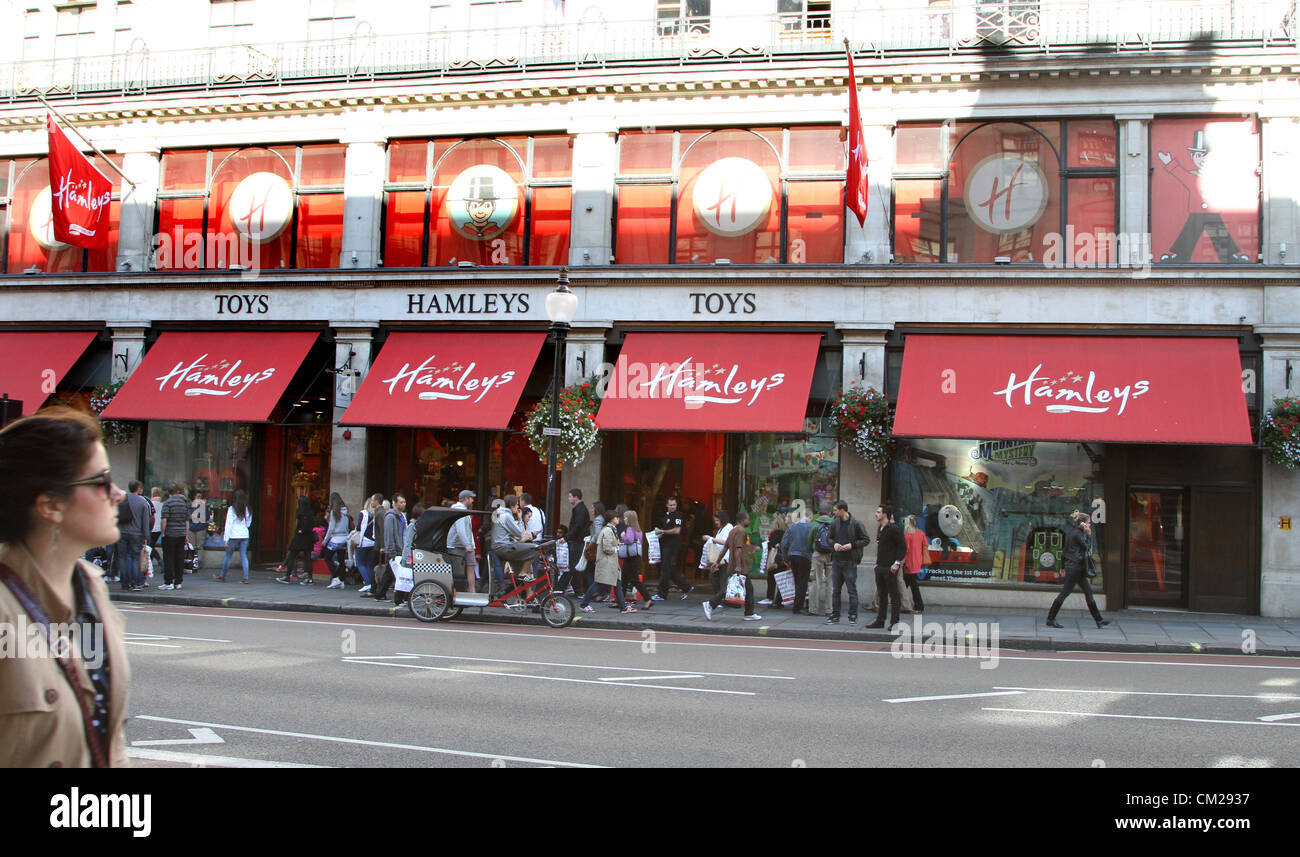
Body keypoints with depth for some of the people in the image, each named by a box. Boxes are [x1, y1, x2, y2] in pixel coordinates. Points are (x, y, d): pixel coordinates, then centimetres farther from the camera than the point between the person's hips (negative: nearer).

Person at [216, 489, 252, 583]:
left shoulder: (231, 509, -8)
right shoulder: (248, 510, 3)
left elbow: (228, 524, -8)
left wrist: (226, 539, -6)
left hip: (234, 536, -4)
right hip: (245, 535, 4)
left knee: (228, 555, 10)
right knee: (244, 556, 5)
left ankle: (222, 576, 21)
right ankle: (246, 577, -1)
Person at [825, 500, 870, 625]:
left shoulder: (856, 524, -6)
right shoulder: (834, 523, 8)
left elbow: (866, 540, -2)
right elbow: (829, 538, 20)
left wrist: (852, 545, -14)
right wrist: (834, 544, -2)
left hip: (850, 562, -5)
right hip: (836, 561, 5)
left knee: (852, 590, 0)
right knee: (835, 590, 8)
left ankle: (853, 616, 6)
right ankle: (835, 616, 15)